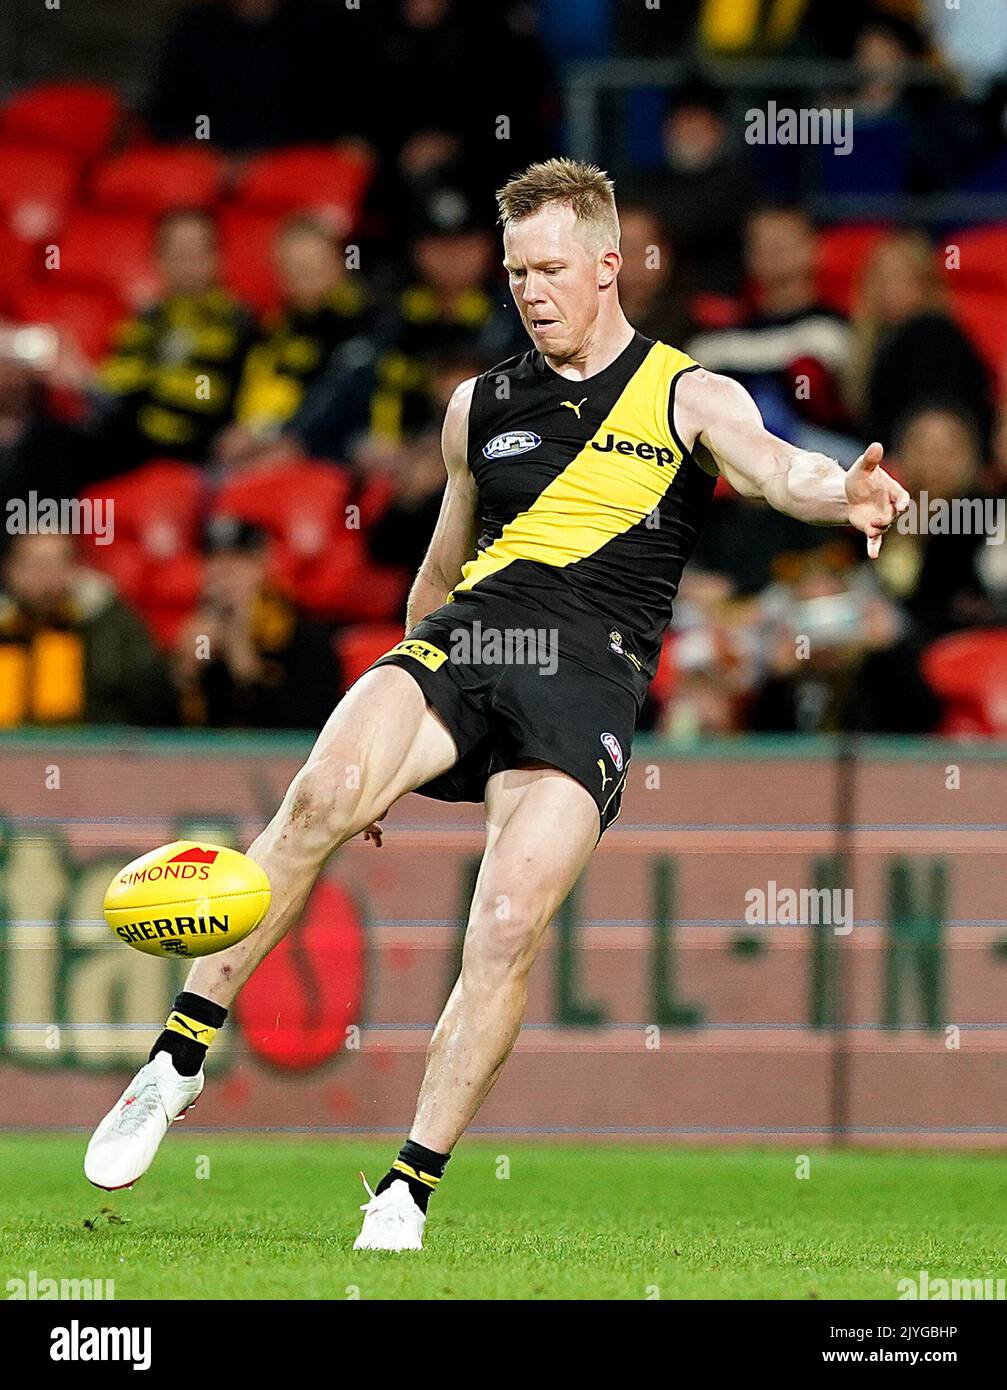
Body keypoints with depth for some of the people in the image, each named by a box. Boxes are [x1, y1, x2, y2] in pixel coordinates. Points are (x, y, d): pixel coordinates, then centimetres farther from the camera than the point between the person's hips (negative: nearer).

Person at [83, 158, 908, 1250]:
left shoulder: (689, 399, 10)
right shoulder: (480, 407, 23)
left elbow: (773, 466, -10)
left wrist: (842, 492, -36)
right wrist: (388, 752, 34)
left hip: (592, 671, -3)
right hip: (467, 633, 3)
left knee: (509, 928, -20)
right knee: (323, 794, -28)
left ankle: (408, 1192, -11)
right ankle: (178, 1058, -22)